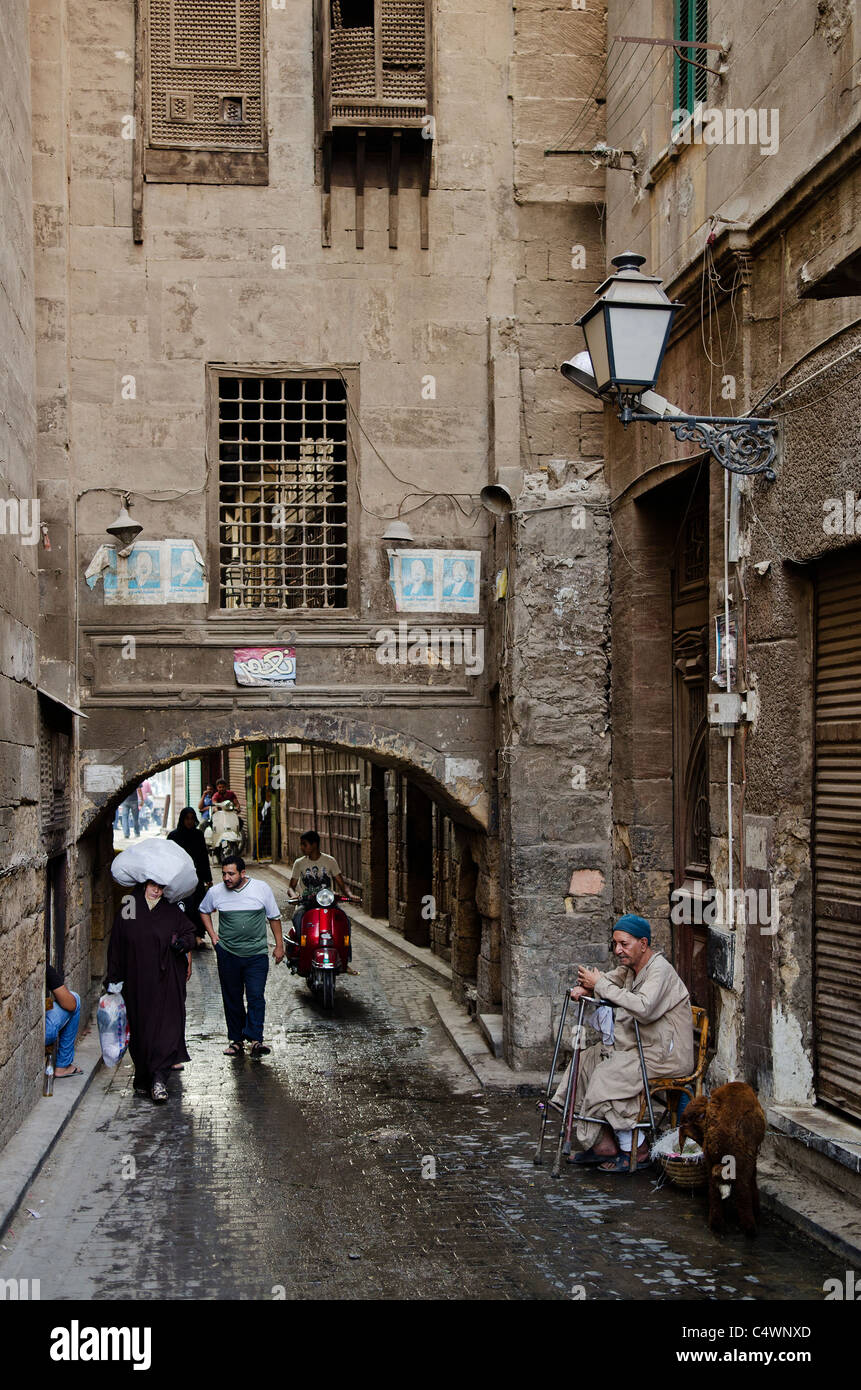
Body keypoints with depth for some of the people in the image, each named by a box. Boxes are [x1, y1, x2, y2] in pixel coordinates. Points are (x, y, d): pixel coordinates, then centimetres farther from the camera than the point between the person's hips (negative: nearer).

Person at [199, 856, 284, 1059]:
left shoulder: (262, 888, -5)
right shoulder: (215, 892, -1)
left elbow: (274, 917, 6)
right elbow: (204, 911, 20)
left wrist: (279, 945, 7)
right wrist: (212, 934, 8)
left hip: (257, 954, -2)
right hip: (227, 953, 2)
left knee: (256, 997, -11)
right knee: (232, 998, 8)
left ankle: (255, 1039, -12)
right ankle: (236, 1040, 17)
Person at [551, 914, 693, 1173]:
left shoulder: (660, 969, -19)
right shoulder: (630, 967, 10)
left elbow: (643, 1008, -35)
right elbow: (610, 979, 23)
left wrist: (601, 985, -27)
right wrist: (585, 987, -3)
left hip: (667, 1055, -10)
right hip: (639, 1047, 10)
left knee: (608, 1076, -23)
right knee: (587, 1061, 1)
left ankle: (635, 1150, -8)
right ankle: (603, 1144, 2)